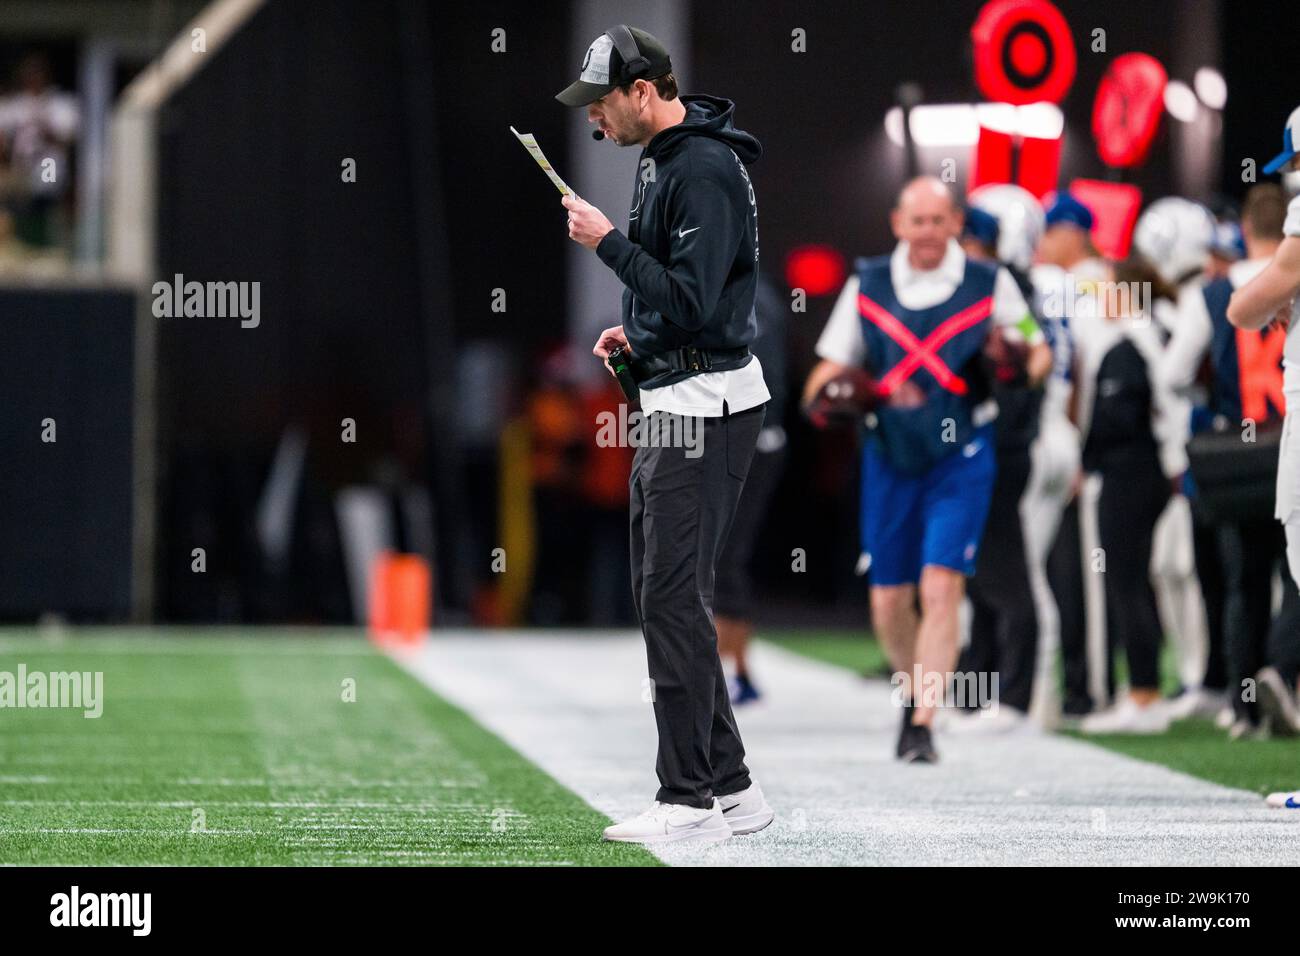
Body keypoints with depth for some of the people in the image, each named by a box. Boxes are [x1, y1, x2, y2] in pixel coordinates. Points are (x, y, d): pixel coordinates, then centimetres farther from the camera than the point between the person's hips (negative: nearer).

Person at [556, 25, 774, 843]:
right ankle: (731, 788, 17)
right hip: (675, 406, 11)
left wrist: (609, 243, -19)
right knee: (663, 598, 12)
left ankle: (690, 801, -8)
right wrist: (638, 332, 12)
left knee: (675, 600, -11)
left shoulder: (706, 170, -18)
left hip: (705, 411, -11)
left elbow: (692, 302, -24)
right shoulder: (663, 160, 15)